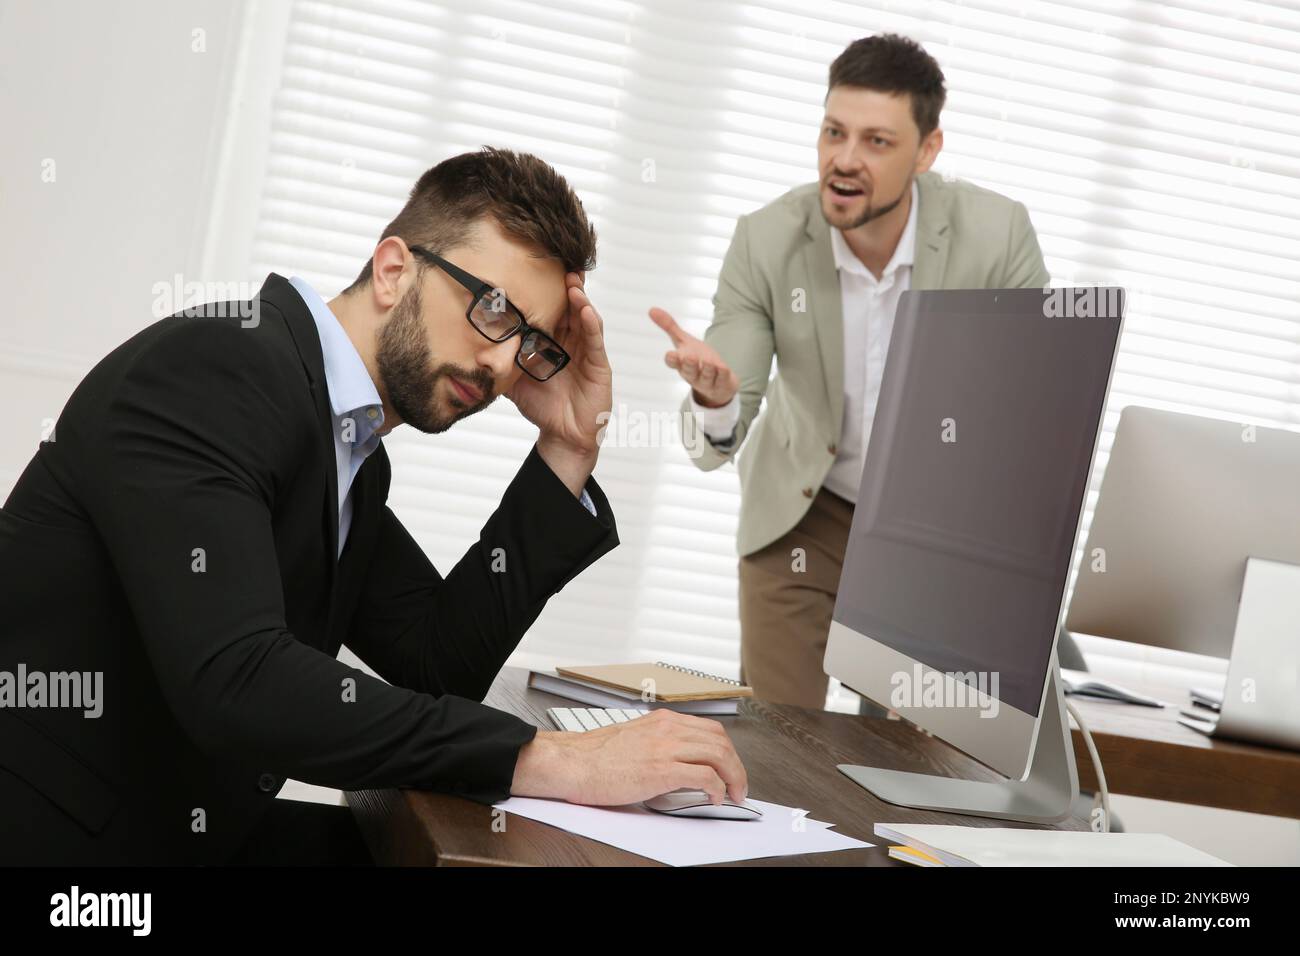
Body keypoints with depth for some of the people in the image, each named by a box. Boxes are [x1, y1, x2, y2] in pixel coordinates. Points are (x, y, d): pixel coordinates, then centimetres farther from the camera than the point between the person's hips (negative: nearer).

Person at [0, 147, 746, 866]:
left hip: (185, 830, 8)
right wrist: (546, 760, -28)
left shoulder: (347, 453, 9)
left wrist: (568, 451, 1)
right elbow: (234, 679, -29)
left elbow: (441, 661, 8)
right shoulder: (213, 368, -18)